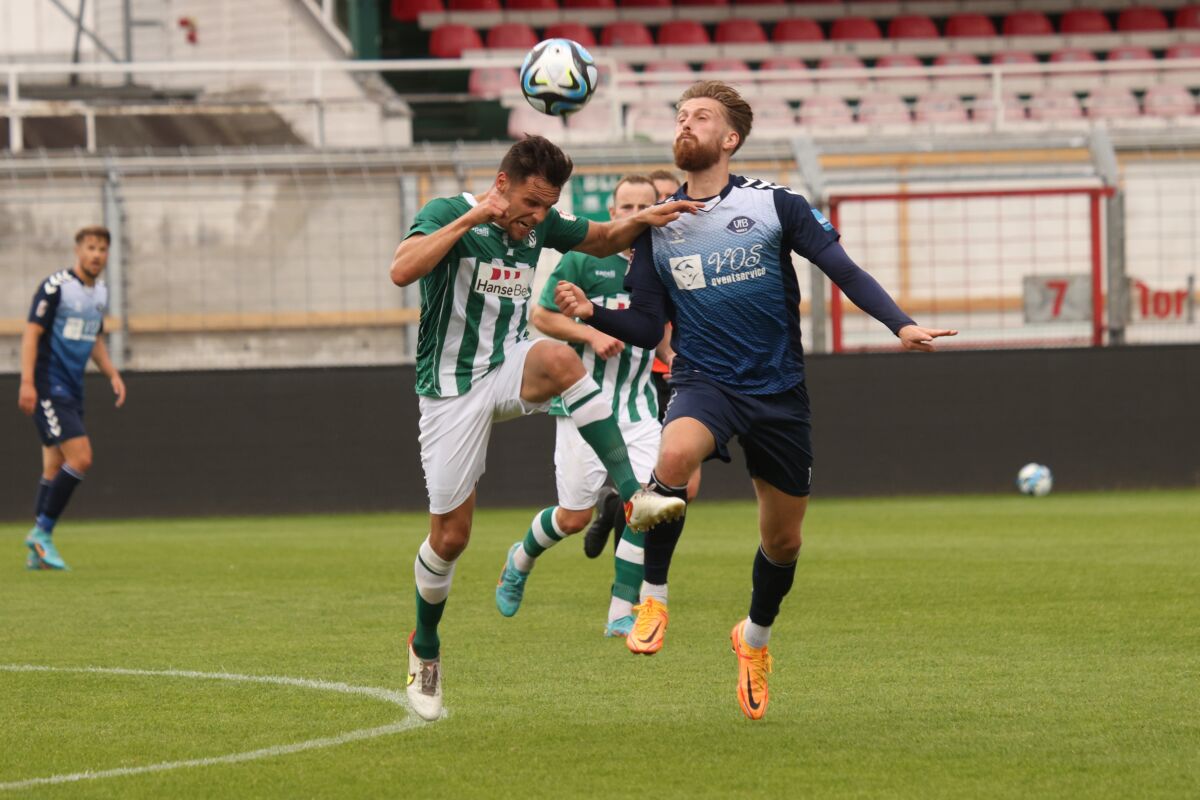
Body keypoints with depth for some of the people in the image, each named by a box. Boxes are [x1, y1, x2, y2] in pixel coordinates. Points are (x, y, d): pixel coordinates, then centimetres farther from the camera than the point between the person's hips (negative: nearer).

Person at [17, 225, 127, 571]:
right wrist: (27, 382, -21)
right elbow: (32, 333, -14)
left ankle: (37, 552, 13)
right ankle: (42, 533, -8)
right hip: (49, 386, -8)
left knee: (55, 470, 9)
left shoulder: (100, 292, 13)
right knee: (80, 458, -17)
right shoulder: (55, 286, -11)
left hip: (72, 391, 8)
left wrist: (112, 374, 13)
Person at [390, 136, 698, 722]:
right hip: (451, 388, -3)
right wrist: (469, 218, -33)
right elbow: (402, 270, -30)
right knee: (450, 536, 0)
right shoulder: (446, 214, -13)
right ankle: (424, 649, 25)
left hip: (507, 370, 3)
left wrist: (643, 220, -1)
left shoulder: (540, 225, 3)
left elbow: (601, 240, 21)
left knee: (559, 359, -34)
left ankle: (633, 496, -38)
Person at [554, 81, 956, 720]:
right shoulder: (658, 226, 4)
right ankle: (652, 597, -20)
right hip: (704, 382, 0)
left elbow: (843, 270, -6)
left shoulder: (774, 205, -4)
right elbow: (647, 327, 6)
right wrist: (591, 314, -13)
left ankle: (755, 637, 41)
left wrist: (900, 324, -20)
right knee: (675, 453, -36)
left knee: (782, 541, 10)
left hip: (778, 389, 0)